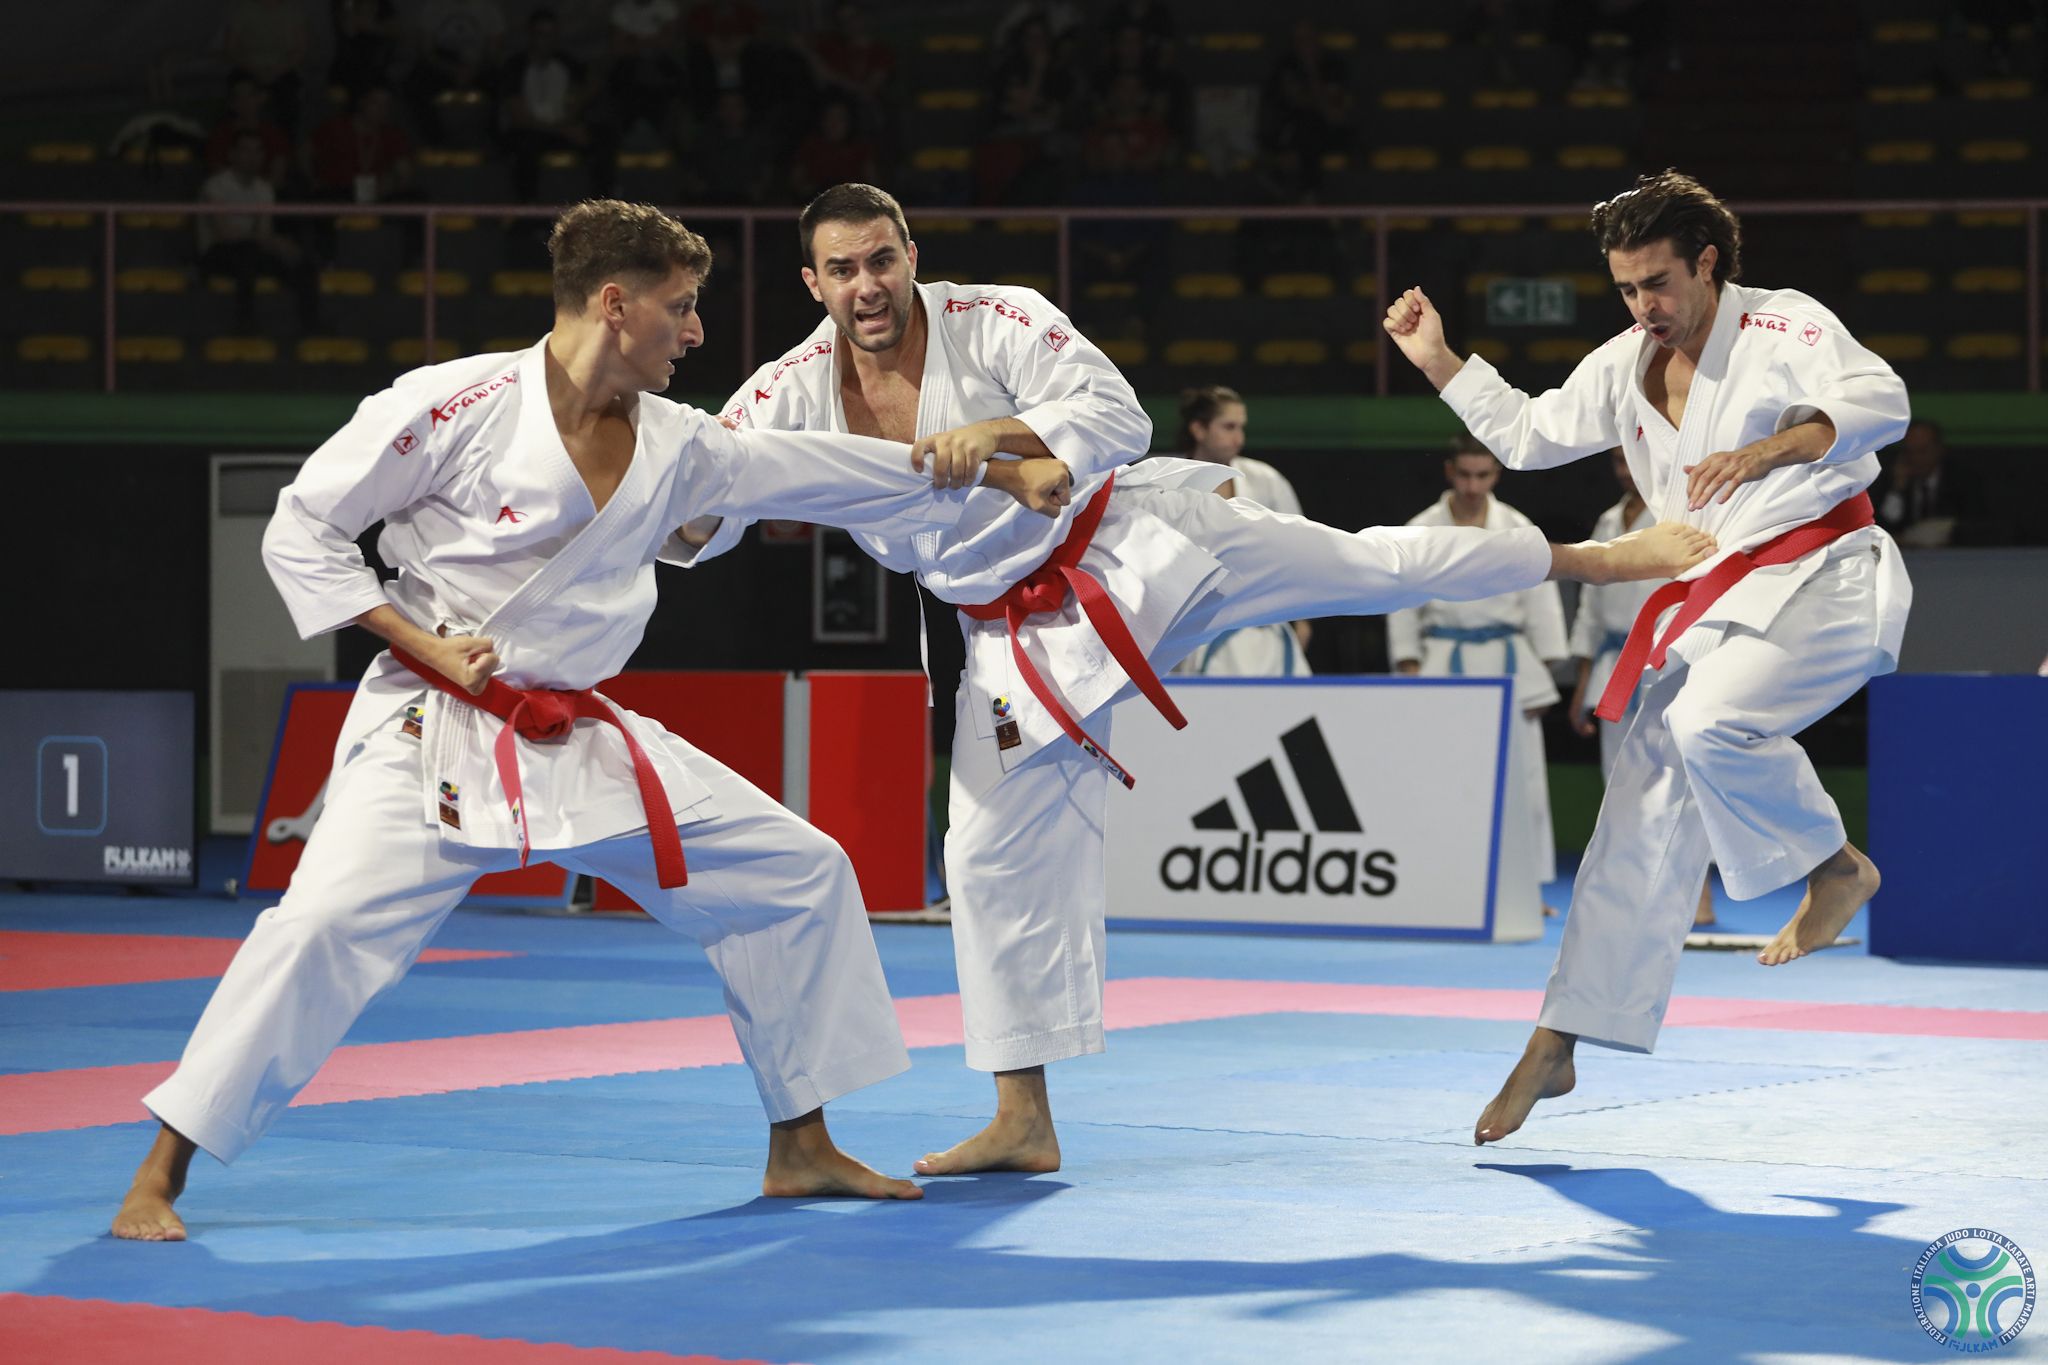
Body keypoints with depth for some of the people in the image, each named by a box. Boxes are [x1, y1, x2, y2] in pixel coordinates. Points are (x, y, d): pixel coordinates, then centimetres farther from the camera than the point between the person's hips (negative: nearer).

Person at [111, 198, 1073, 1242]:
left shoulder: (674, 446, 4)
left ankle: (802, 1147, 21)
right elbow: (300, 531, -9)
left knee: (800, 873, 7)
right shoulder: (461, 405, -15)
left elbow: (820, 470, 15)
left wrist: (1005, 475, 19)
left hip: (585, 744, 7)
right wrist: (422, 643, -16)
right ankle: (158, 1182, -15)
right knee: (325, 921, -27)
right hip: (437, 734, -7)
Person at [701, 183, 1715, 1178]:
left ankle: (1601, 558, 15)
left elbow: (1116, 416, -24)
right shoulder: (793, 393, -9)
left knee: (1373, 567, -3)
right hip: (1020, 636, 3)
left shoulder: (994, 322, -17)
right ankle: (1023, 1122, 9)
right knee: (994, 854, 1)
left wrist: (996, 435, -39)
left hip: (1128, 544, -3)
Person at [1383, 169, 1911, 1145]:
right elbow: (1527, 434, 23)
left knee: (1711, 724, -34)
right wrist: (1439, 362, 15)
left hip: (1818, 585, -7)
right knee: (1644, 818, 3)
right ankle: (1555, 1045, 6)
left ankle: (1836, 868, -7)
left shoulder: (1784, 328, -11)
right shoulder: (1625, 367, 10)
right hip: (1714, 607, 7)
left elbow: (1879, 403, -26)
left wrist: (1765, 449, -40)